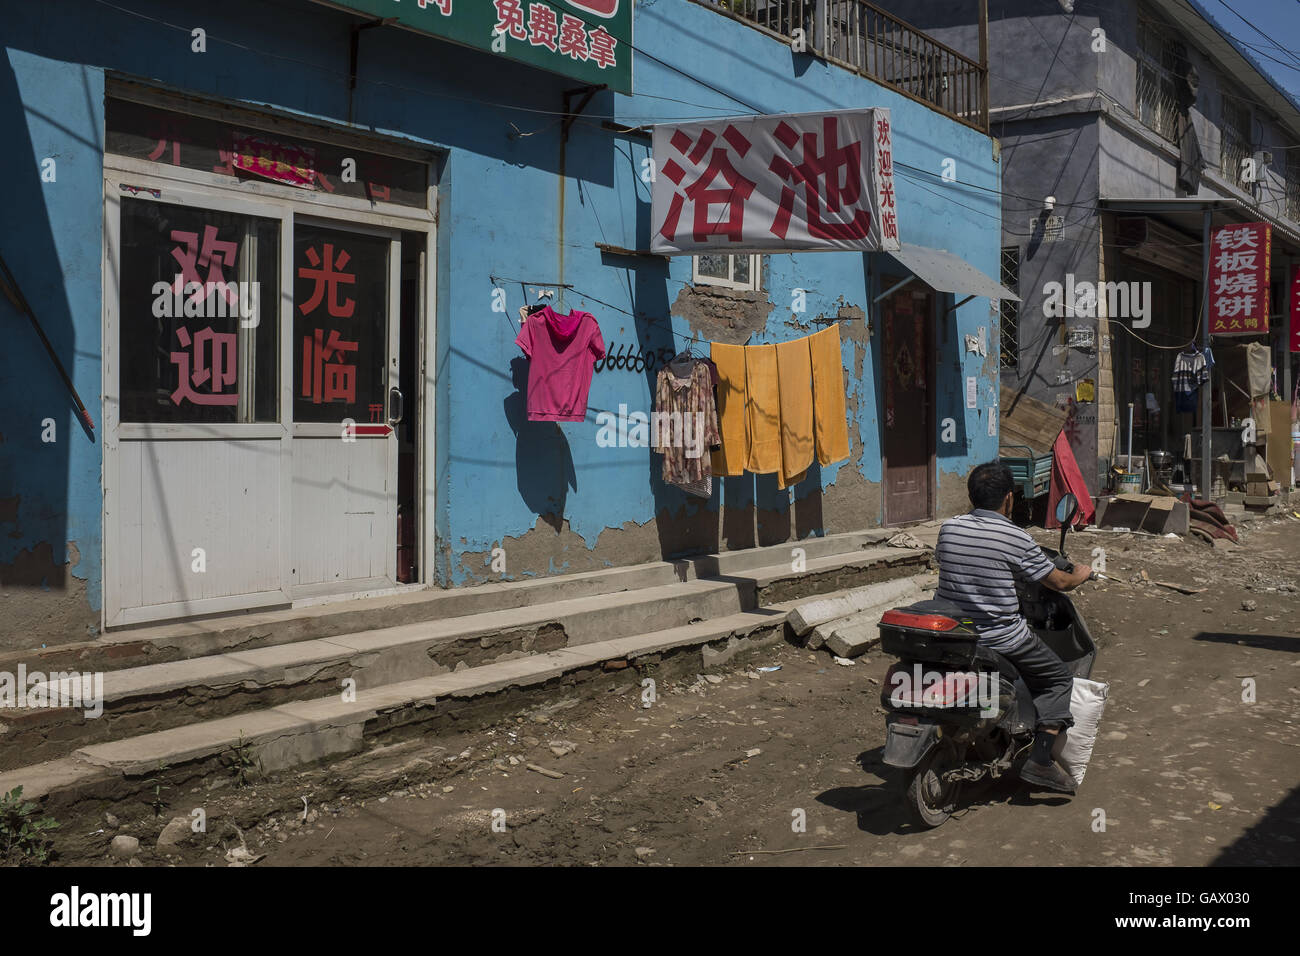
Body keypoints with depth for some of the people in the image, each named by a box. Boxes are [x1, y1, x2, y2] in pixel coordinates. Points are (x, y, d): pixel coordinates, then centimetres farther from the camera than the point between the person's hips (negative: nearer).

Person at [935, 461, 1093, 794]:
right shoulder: (1016, 539, -13)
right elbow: (1059, 582, -2)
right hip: (1001, 638, -5)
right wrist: (1080, 575, 21)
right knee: (1059, 679, 13)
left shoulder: (948, 529, 0)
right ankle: (1039, 760, 1)